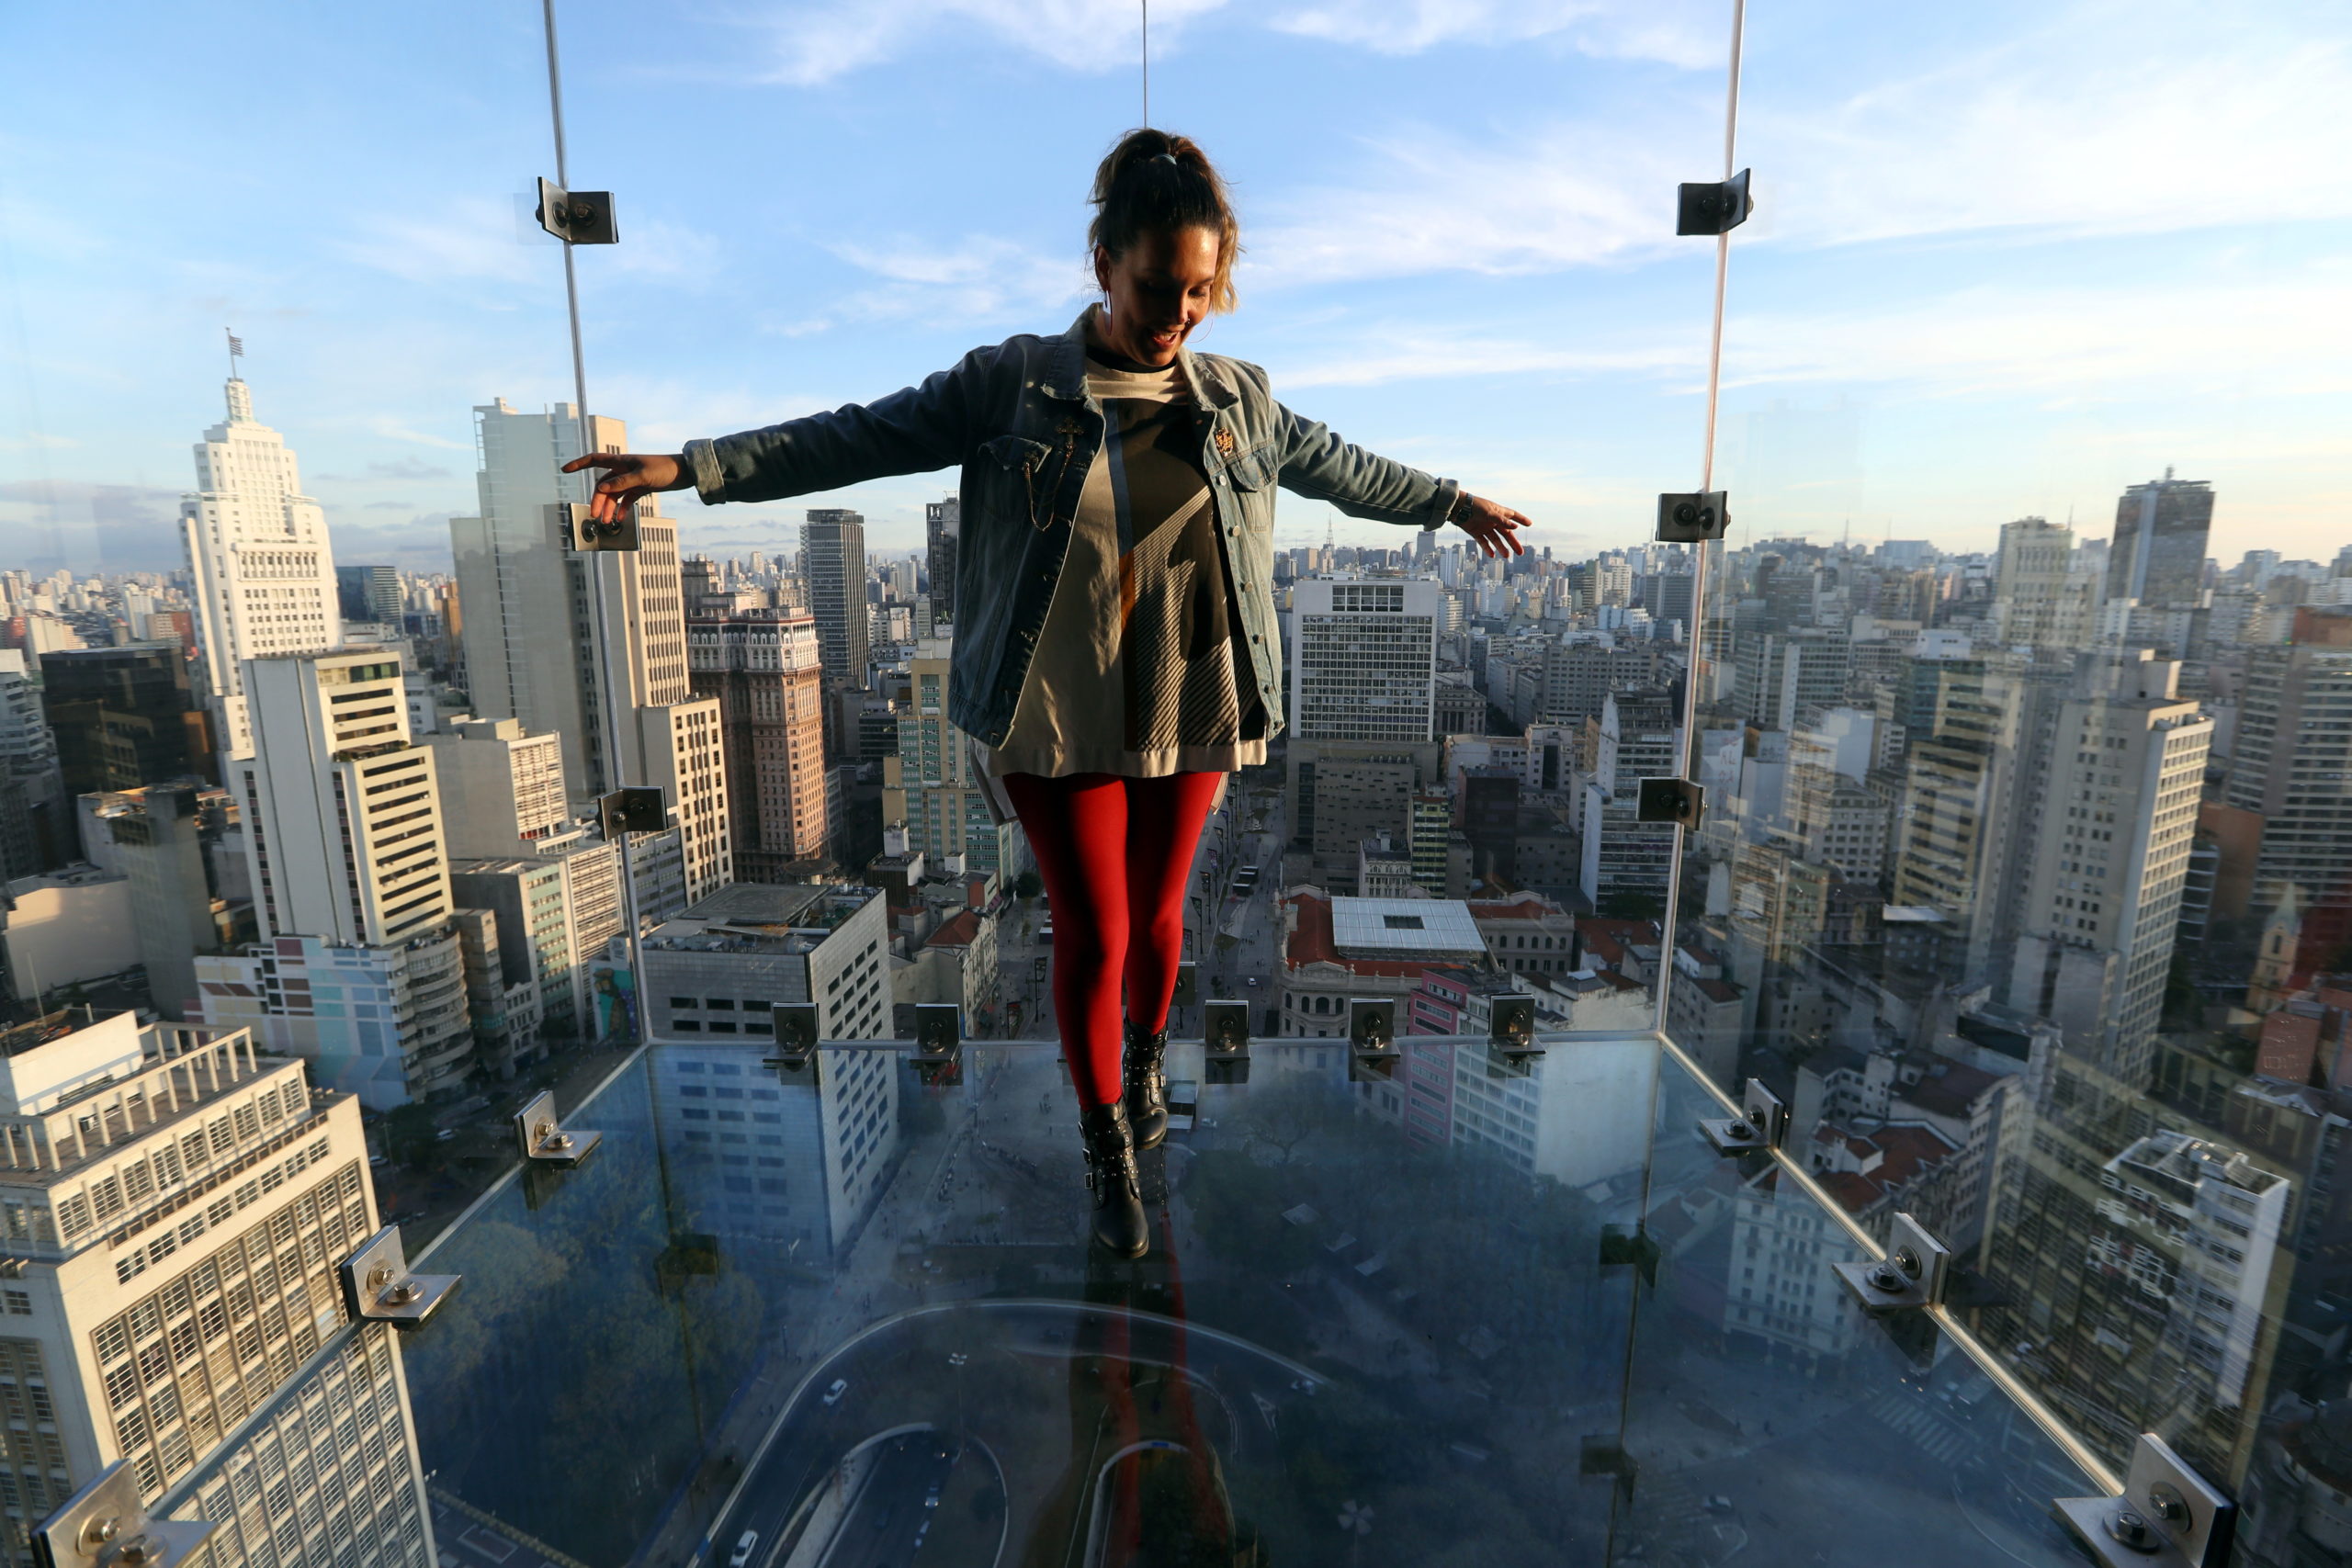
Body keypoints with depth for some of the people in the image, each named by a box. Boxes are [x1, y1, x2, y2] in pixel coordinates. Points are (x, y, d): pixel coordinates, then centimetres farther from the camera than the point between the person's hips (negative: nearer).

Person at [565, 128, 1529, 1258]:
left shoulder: (1240, 400, 6)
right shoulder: (1012, 385, -3)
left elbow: (1341, 468, 20)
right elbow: (860, 437, -3)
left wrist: (1452, 501, 29)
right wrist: (690, 467, -8)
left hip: (1190, 715, 3)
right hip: (1058, 720, -2)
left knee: (1156, 914, 16)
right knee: (1090, 933, 4)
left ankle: (1144, 1063, 47)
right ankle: (1107, 1151, 27)